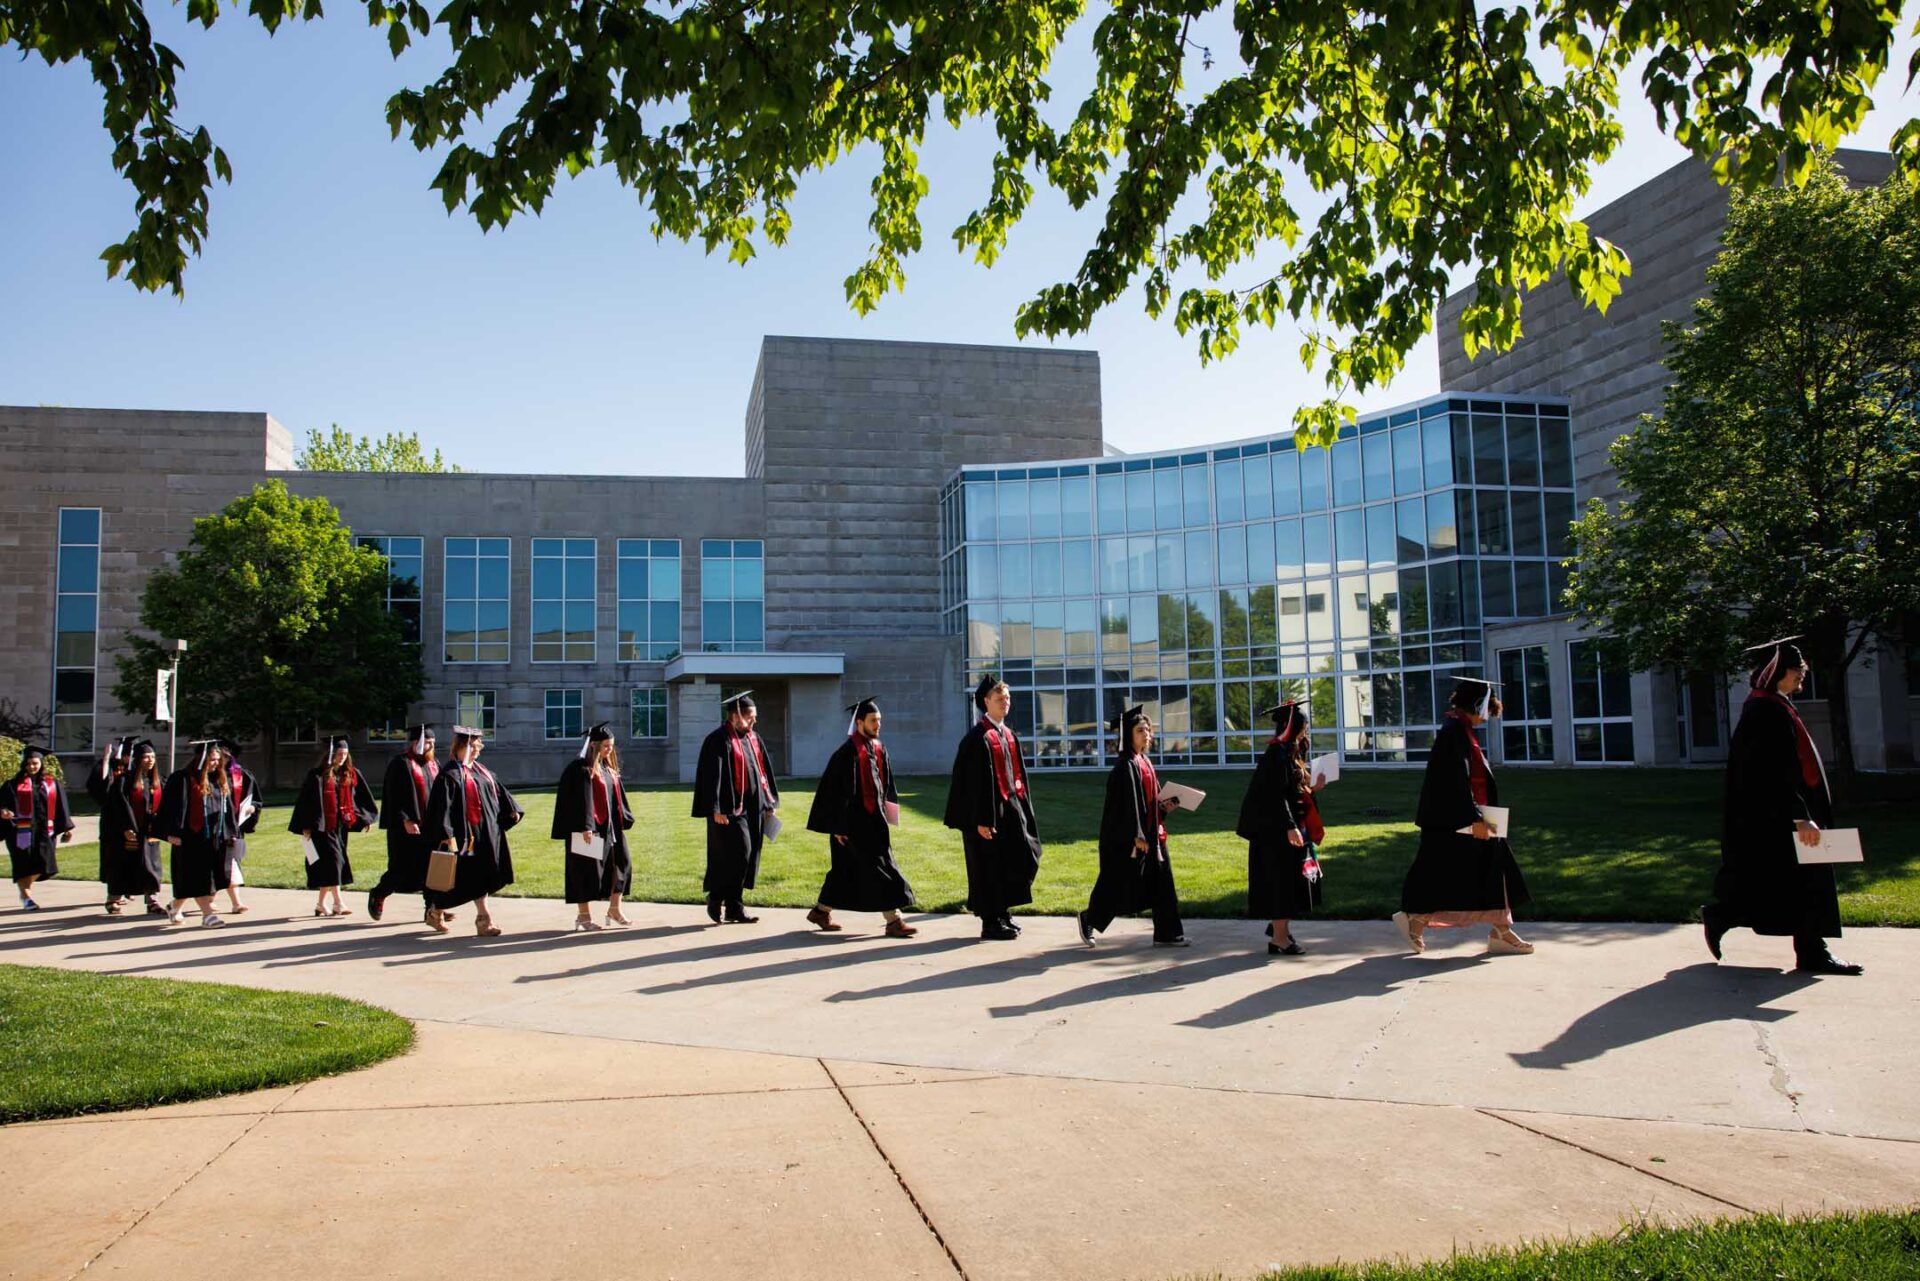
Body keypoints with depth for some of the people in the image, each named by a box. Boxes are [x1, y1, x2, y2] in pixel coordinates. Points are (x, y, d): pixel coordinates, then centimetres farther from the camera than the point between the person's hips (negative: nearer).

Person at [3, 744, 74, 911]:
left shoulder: (52, 783, 10)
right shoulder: (15, 784, 3)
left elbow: (60, 808, 12)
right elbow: (5, 802, -5)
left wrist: (67, 828, 9)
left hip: (44, 830, 2)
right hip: (22, 830, -2)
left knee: (42, 863, -1)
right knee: (24, 864, -1)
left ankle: (25, 887, 26)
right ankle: (26, 897, 12)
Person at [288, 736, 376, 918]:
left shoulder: (351, 775, 8)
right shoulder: (317, 775, -7)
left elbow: (362, 797, 14)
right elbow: (305, 800, -8)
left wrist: (366, 818, 8)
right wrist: (306, 826, -11)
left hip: (341, 825, 5)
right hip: (322, 825, -5)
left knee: (329, 865, 9)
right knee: (332, 860, -13)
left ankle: (321, 904, 18)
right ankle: (338, 904, -13)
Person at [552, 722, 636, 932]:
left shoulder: (609, 768, 14)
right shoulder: (581, 769, -13)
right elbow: (580, 798, -19)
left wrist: (623, 820, 12)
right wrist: (584, 826, -24)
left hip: (610, 826, 9)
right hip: (589, 828, -8)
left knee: (621, 864, 8)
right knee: (587, 870, -1)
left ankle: (614, 909, 17)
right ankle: (584, 916, 8)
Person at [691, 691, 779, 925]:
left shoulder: (752, 738, 15)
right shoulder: (718, 740, -10)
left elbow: (762, 771, 19)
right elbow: (712, 775, -15)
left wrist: (769, 802, 16)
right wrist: (716, 809, -20)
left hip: (752, 807, 8)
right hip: (730, 808, -8)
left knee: (747, 857, 7)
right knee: (739, 852, -13)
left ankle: (734, 907, 13)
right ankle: (715, 898, 3)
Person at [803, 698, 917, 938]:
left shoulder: (879, 748, 8)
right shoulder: (847, 753, -16)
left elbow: (886, 784, 17)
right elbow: (837, 791, -15)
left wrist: (888, 813, 17)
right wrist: (838, 826, -15)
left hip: (874, 818, 8)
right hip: (854, 820, -8)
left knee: (846, 869, 16)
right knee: (879, 866, -9)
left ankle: (821, 911, 30)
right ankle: (893, 921, -6)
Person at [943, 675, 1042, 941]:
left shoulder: (1009, 736, 13)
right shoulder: (978, 738, -13)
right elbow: (976, 781, -17)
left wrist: (1022, 807, 13)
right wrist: (982, 820, -20)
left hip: (1011, 807, 8)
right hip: (990, 810, -8)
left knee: (1022, 856, 8)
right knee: (990, 866, -2)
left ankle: (1003, 912, 22)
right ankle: (990, 922, 8)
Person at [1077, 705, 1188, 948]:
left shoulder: (1145, 762, 12)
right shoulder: (1125, 765, -15)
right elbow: (1127, 801, -20)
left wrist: (1165, 805, 1)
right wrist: (1136, 835, -22)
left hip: (1151, 833, 9)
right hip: (1127, 836, -9)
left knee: (1161, 884, 6)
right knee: (1118, 883, 2)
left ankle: (1166, 934, 9)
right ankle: (1089, 920, 21)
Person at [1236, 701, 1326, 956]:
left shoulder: (1292, 751, 13)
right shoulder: (1278, 752, -17)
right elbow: (1275, 794, -23)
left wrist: (1311, 787, 7)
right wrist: (1289, 827, -27)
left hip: (1292, 825, 10)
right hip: (1278, 828, -10)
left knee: (1290, 881, 14)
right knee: (1281, 879, -5)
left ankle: (1280, 927, 26)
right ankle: (1279, 938, 0)